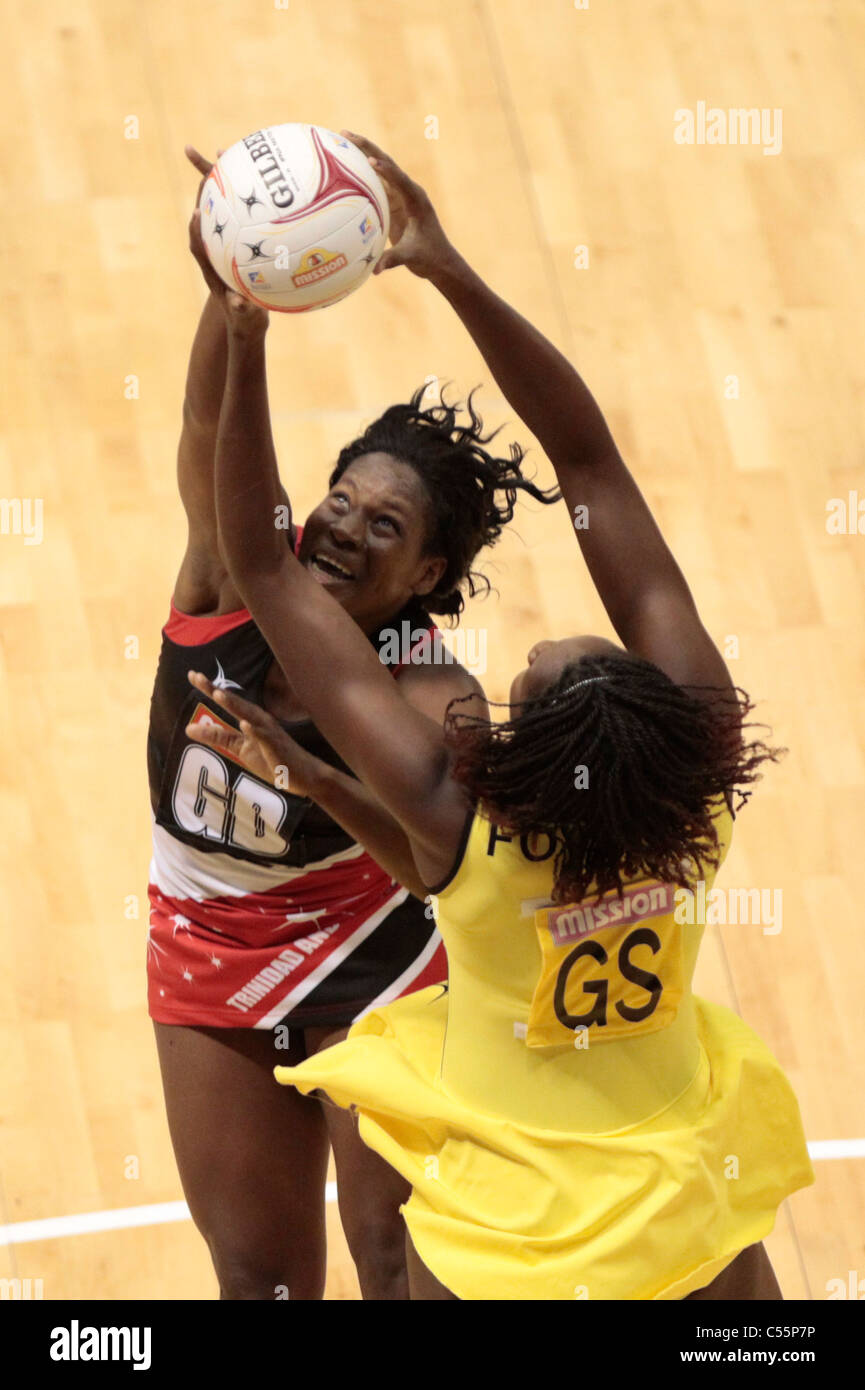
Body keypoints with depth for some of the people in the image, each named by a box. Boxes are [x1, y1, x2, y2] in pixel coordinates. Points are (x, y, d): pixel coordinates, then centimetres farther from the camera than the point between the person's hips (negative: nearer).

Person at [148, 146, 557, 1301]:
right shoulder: (239, 570, -16)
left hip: (367, 970, -4)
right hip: (206, 960, 4)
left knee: (401, 1256, 4)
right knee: (259, 1271, 14)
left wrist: (319, 782, -58)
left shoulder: (428, 696, -26)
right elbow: (214, 429, -33)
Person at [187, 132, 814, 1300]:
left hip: (512, 1234, -2)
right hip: (690, 1199, 3)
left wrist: (243, 343, -27)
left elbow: (263, 569, -26)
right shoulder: (703, 756, -27)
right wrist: (456, 275, -28)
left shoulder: (456, 818, -33)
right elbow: (590, 461, -24)